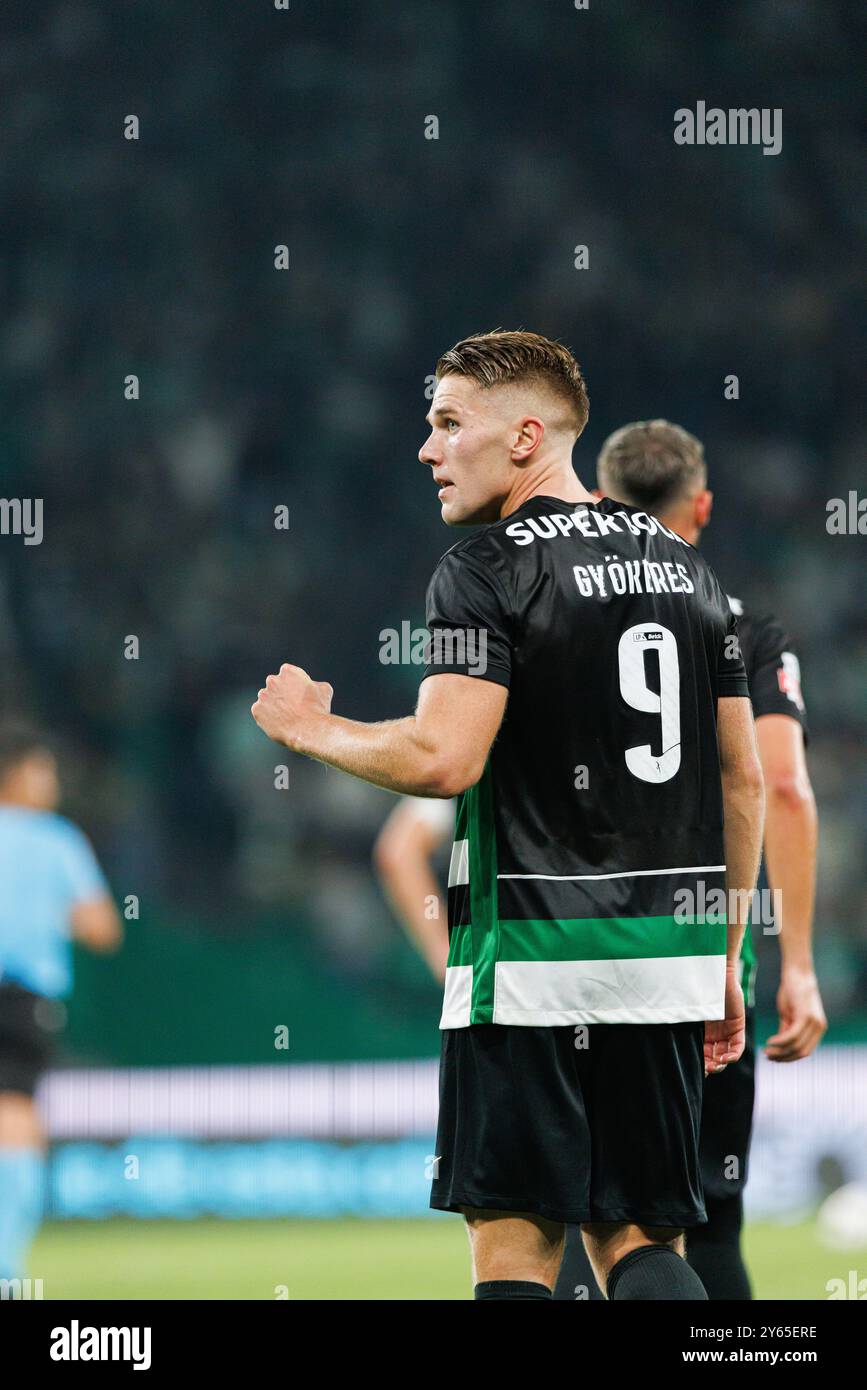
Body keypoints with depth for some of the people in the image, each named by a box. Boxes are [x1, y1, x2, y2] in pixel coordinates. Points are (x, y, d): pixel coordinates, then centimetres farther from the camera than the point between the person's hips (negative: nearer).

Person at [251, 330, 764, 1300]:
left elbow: (443, 758, -20)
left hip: (531, 956, -6)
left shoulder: (485, 571, -8)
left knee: (514, 1241, -1)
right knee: (638, 1238, 9)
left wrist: (311, 728, -2)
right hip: (668, 957, 6)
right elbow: (744, 781, 15)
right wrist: (723, 964, 20)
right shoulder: (686, 568, 14)